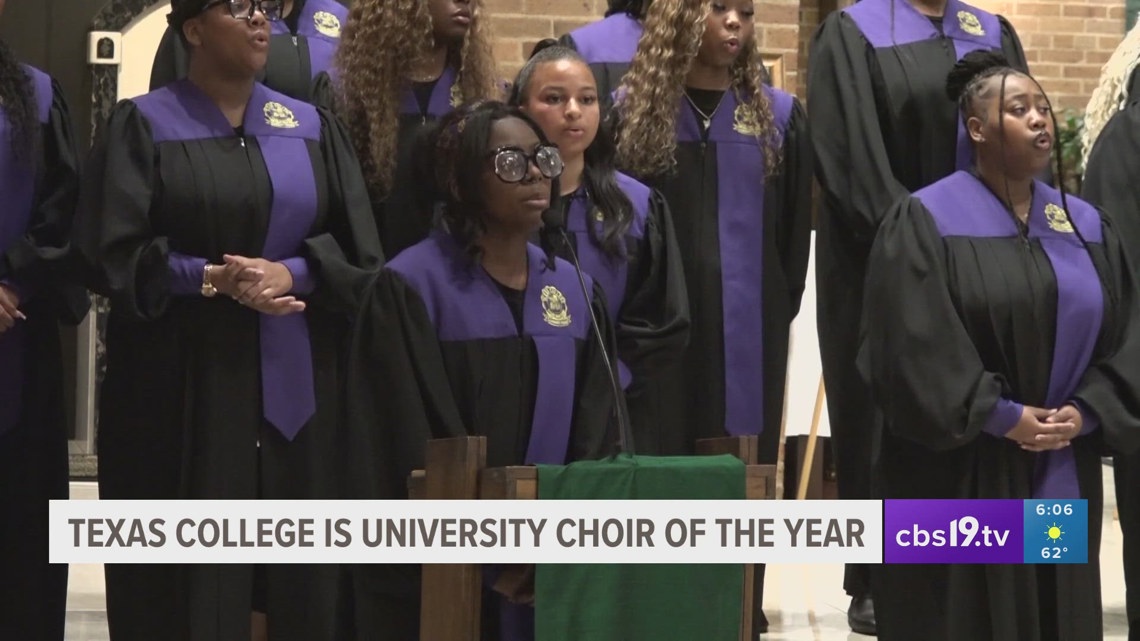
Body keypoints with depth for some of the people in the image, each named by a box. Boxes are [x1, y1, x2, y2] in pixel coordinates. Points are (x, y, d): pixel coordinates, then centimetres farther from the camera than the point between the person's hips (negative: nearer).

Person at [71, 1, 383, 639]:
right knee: (189, 576, -1)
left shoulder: (314, 127, 10)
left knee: (300, 576, 4)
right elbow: (110, 252, -7)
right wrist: (212, 278, -18)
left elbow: (360, 250, 4)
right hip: (181, 385, -3)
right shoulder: (143, 125, 0)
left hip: (295, 384, 3)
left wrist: (291, 272, -13)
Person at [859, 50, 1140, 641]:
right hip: (959, 477, -5)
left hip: (1063, 474, 5)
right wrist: (1003, 417, -16)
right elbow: (916, 346, -14)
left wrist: (1085, 412, -9)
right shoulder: (925, 220, -7)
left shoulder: (1086, 226, 9)